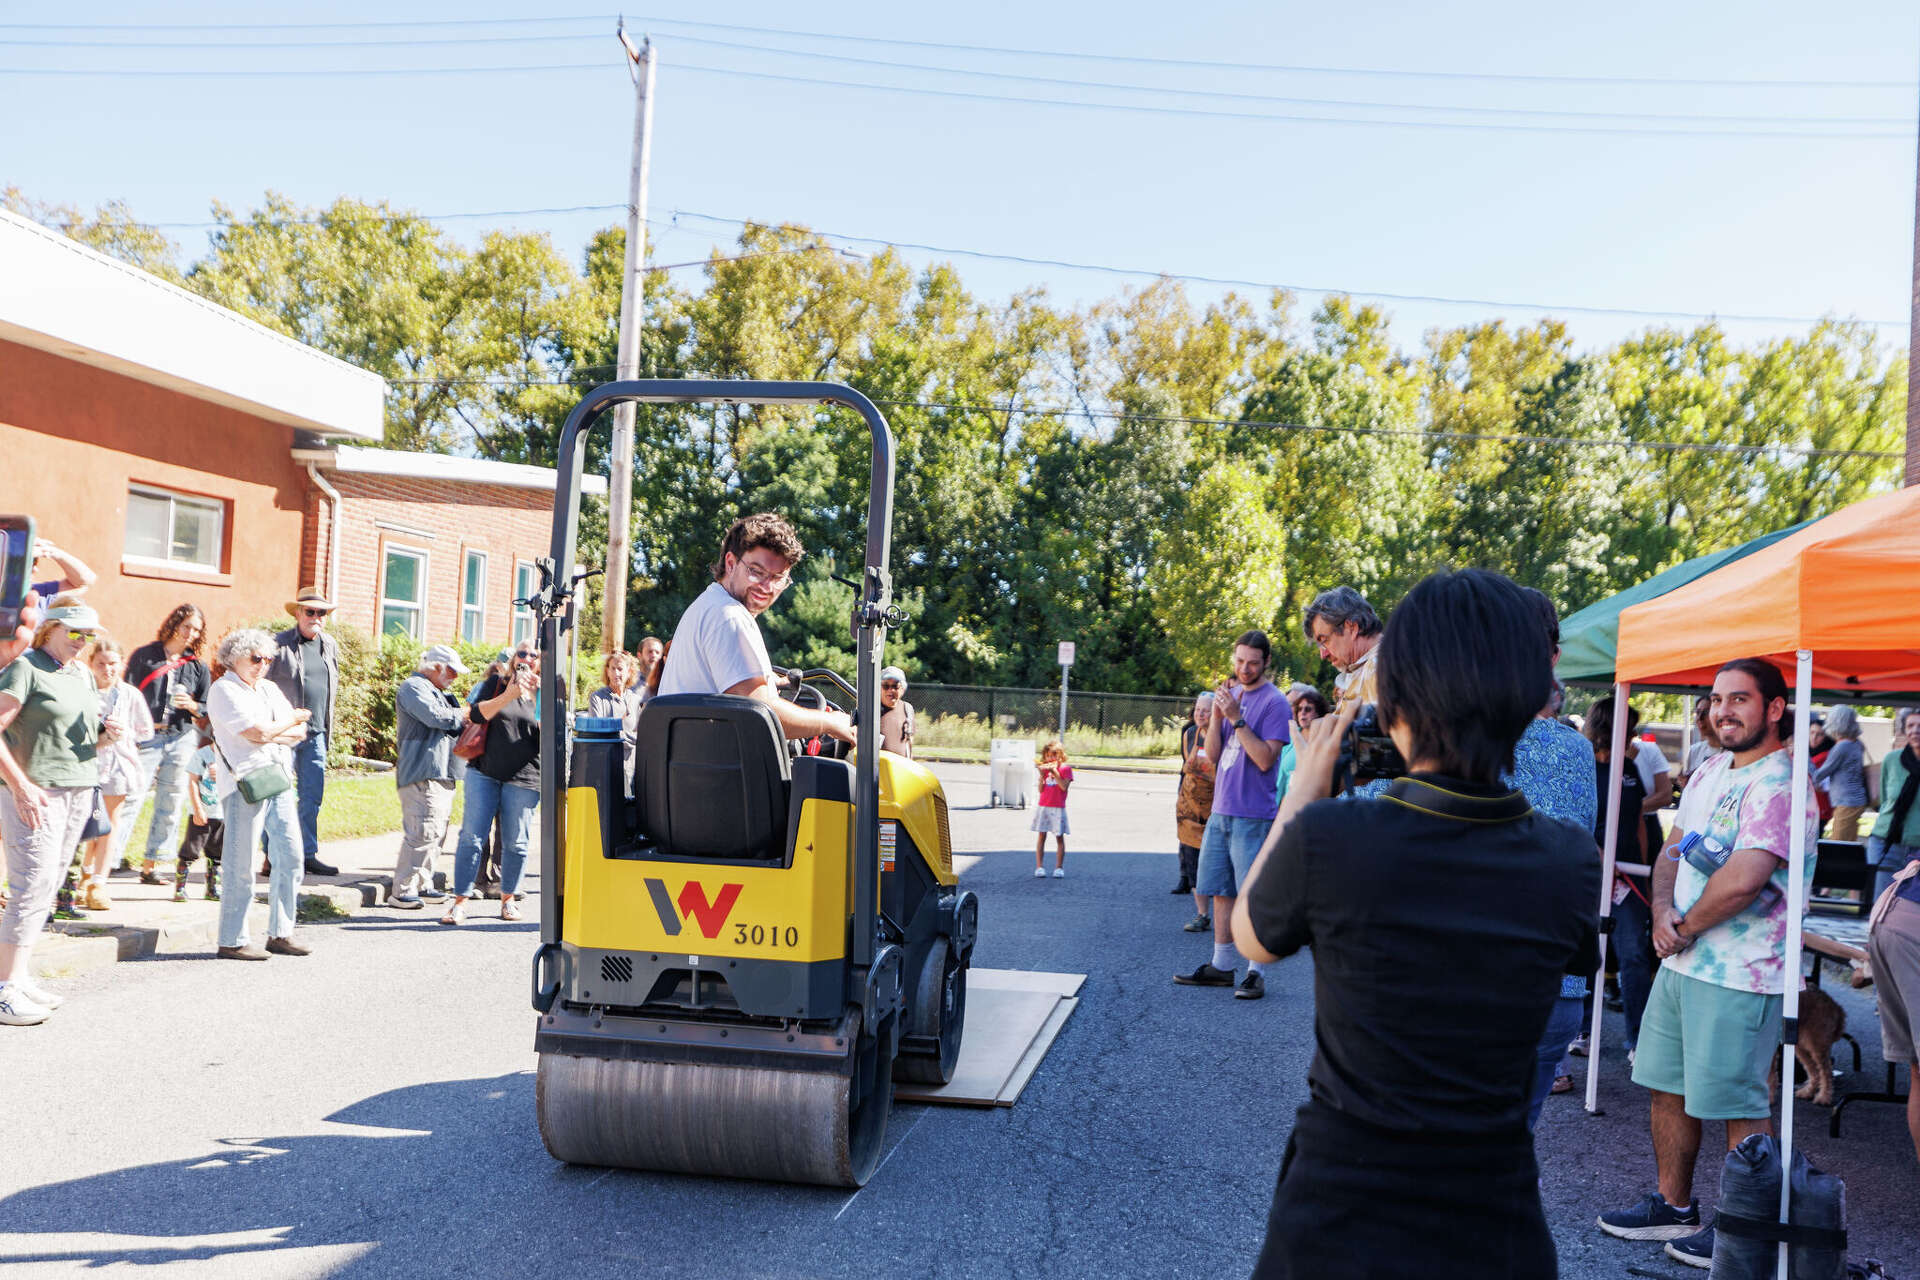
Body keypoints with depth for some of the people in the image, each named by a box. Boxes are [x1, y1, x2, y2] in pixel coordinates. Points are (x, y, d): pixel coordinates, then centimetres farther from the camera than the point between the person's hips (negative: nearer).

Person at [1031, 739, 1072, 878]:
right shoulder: (1045, 768, 10)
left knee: (1059, 837, 0)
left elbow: (1064, 787, -14)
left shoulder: (1065, 768, -1)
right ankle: (1039, 867, 5)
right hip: (1043, 806, 3)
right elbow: (1041, 790, 5)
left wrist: (1054, 771, -16)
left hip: (1058, 808, -3)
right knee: (1042, 836, 3)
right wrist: (1042, 774, -7)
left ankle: (1059, 868, 5)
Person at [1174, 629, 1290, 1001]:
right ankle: (1222, 965, 21)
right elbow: (1213, 754, 7)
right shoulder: (1231, 694, 12)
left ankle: (1256, 972, 4)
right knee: (1220, 891, 11)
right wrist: (1217, 713, -7)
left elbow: (1265, 759, -16)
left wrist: (1236, 717, -19)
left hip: (1252, 816, -7)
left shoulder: (1274, 702, -7)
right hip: (1220, 810, 7)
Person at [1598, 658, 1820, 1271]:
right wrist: (1663, 911, -4)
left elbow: (1744, 878, -27)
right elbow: (1672, 850, 15)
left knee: (1736, 1105, 2)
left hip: (1740, 976, -9)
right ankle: (1673, 1205, 31)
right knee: (1668, 1086, 16)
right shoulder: (1711, 771, 12)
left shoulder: (1779, 783, -17)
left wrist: (1685, 929, -12)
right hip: (1681, 962, 9)